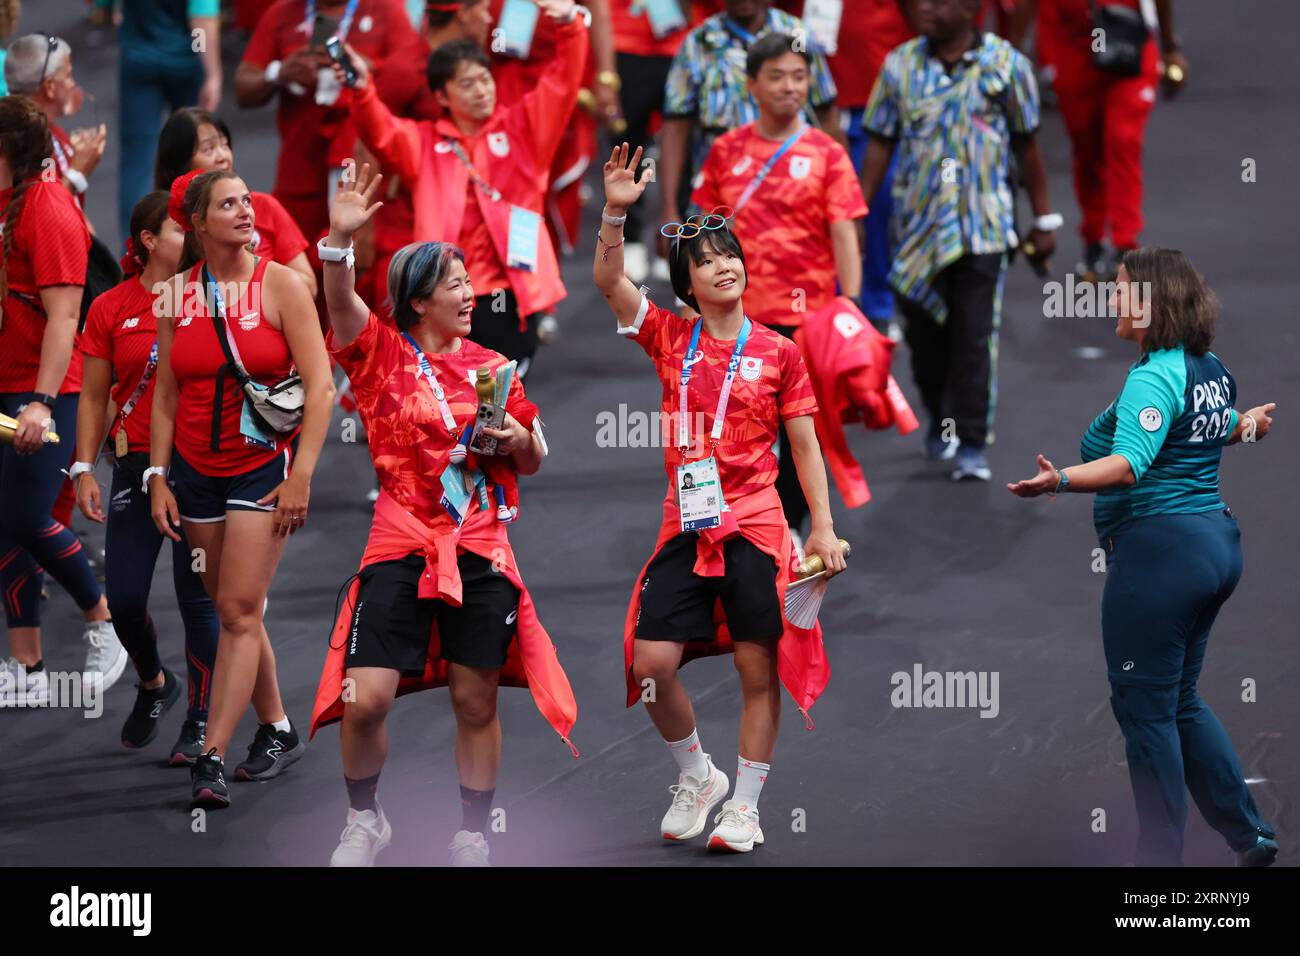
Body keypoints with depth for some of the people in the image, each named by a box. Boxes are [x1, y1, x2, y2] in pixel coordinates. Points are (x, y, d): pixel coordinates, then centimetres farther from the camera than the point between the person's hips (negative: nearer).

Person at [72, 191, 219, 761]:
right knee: (123, 596, -1)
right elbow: (94, 397, 8)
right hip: (138, 462, 2)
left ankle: (202, 721, 10)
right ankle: (154, 683, 28)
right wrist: (84, 469, 1)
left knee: (198, 596, -2)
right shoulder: (111, 310, 4)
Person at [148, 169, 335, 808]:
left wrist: (302, 474, -13)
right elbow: (166, 395, 9)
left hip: (263, 466, -4)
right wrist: (159, 479, 4)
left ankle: (212, 759, -14)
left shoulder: (278, 285, -7)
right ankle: (277, 731, 26)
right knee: (233, 612, 10)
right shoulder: (177, 294, 3)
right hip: (196, 469, 4)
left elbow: (320, 386, -8)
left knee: (239, 612, -11)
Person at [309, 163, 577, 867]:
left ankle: (472, 837, 21)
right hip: (400, 548, -2)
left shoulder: (490, 367, 12)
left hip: (480, 552, 2)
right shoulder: (382, 355, 3)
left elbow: (533, 461, 19)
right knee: (364, 699, -10)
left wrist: (516, 437, -3)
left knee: (476, 702, 5)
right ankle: (364, 820, 14)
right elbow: (340, 303, -17)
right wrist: (340, 240, -34)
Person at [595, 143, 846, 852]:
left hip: (755, 527, -1)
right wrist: (615, 212, -20)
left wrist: (823, 526, 0)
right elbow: (608, 280, -5)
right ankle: (695, 776, 18)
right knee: (651, 663, -7)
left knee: (759, 670, -2)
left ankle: (744, 807, 10)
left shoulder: (777, 353, 3)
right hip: (686, 526, 1)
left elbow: (804, 446, 7)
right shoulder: (670, 339, 6)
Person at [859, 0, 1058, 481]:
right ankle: (940, 418, 33)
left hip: (981, 224, -2)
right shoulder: (901, 65, 2)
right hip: (918, 221, 2)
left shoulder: (1006, 64, -2)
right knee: (924, 332, 9)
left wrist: (1043, 220, 9)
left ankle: (971, 442, -1)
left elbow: (1027, 147, 6)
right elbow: (880, 144, 6)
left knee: (975, 337, -5)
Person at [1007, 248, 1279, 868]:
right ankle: (1251, 837, 20)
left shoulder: (1153, 377, -18)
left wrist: (1059, 481, -44)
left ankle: (1161, 857, 2)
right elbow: (1228, 427, 31)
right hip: (1216, 541, 10)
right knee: (1182, 701, 19)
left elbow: (1130, 463, -32)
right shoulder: (1211, 369, 10)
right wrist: (1248, 425, 51)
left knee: (1144, 706, -2)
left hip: (1159, 549, -10)